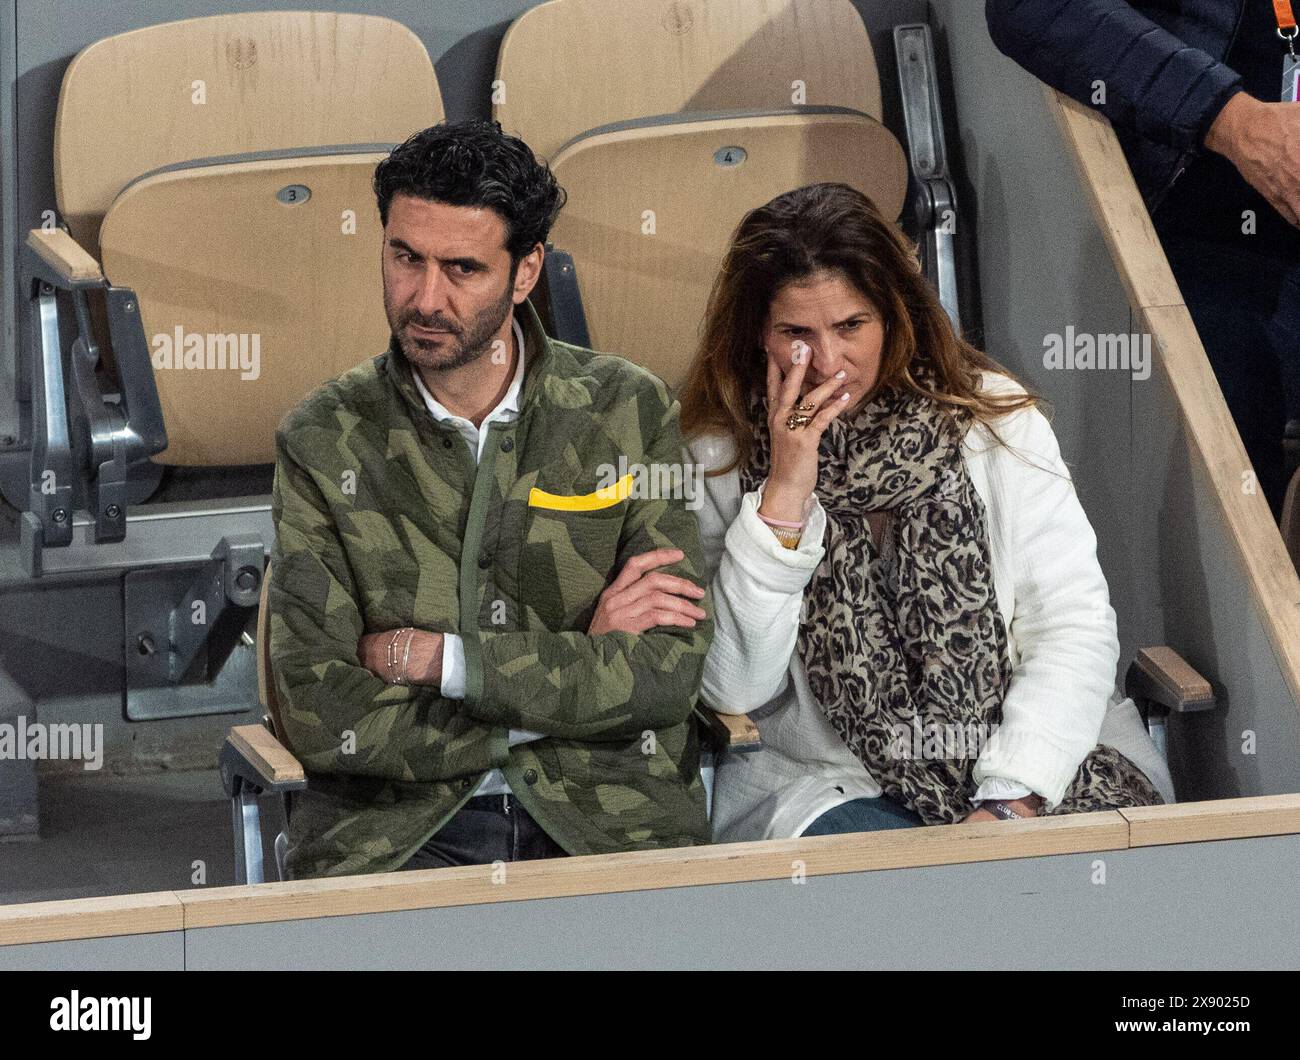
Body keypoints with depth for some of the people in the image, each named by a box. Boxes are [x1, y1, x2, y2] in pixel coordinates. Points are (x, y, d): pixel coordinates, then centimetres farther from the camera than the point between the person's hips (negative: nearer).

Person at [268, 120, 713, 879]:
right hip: (394, 829, -1)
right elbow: (322, 718, -5)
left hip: (606, 817, 1)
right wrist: (579, 665, -4)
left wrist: (432, 658, -7)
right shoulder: (323, 443, 5)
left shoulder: (628, 412, 7)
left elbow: (670, 673, -2)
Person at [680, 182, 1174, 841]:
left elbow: (1075, 625, -4)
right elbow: (732, 690, -7)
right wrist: (785, 492, -14)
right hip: (820, 783, -2)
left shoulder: (990, 412, 4)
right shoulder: (718, 459, 2)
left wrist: (1012, 799, -18)